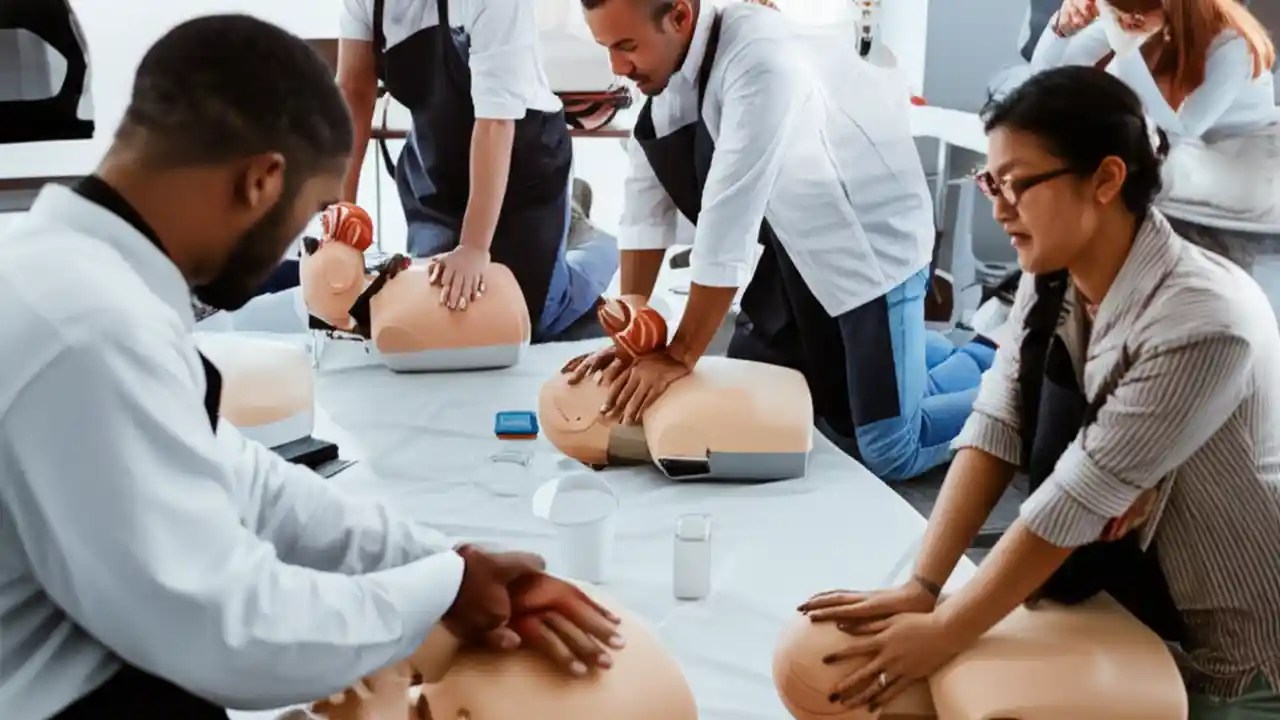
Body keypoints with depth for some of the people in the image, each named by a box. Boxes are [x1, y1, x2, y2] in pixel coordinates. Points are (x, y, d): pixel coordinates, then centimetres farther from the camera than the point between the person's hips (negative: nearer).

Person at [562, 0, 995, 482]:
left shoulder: (761, 61, -33)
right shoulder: (665, 58, -8)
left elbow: (732, 219, -32)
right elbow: (647, 198, -4)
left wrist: (680, 355, -25)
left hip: (870, 234, -8)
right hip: (800, 238, 8)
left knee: (888, 453, -9)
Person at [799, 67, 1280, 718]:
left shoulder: (1202, 323, -30)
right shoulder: (1053, 279, -8)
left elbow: (1080, 497, -28)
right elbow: (996, 428, -12)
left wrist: (943, 634, -22)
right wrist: (920, 587, -19)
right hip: (1142, 601, 6)